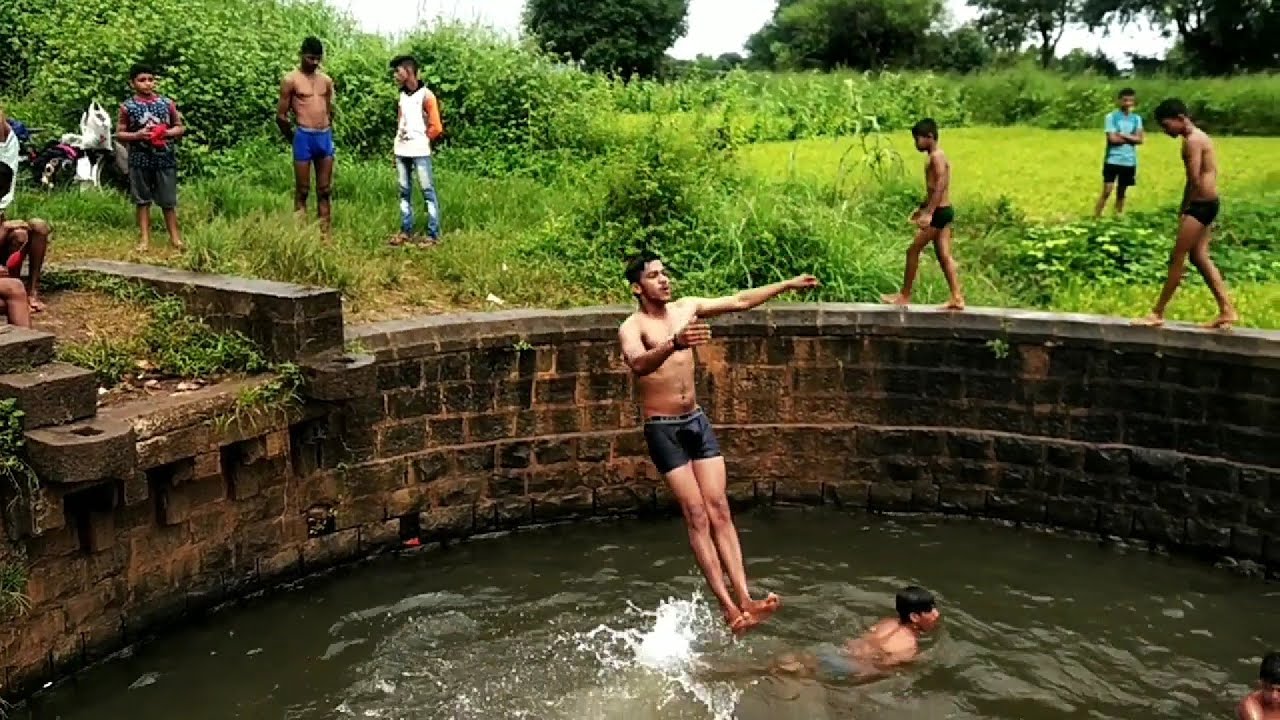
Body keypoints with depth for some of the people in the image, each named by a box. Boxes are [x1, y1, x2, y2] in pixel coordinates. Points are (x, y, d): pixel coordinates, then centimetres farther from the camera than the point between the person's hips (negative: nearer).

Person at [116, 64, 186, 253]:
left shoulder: (167, 103, 2)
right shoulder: (127, 106, 0)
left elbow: (181, 127, 8)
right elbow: (119, 134, 4)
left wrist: (167, 132, -11)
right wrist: (137, 135, -14)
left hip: (165, 159, 0)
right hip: (140, 160, 0)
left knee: (168, 201, 5)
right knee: (142, 200, 8)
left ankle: (175, 236, 16)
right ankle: (145, 238, 15)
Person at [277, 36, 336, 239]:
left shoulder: (326, 80, 11)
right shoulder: (291, 80, -5)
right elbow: (281, 116, -2)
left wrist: (327, 134, 17)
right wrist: (293, 138, 6)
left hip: (325, 137, 5)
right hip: (304, 137, -5)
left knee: (325, 190, 6)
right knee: (302, 191, -1)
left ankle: (325, 234, 10)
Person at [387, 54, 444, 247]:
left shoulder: (426, 96, -8)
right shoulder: (402, 95, 12)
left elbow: (436, 128, -9)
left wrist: (420, 140, 0)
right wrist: (399, 138, 13)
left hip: (420, 152, -7)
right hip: (401, 151, 7)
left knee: (428, 192, -3)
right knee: (404, 192, 10)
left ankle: (433, 235, -2)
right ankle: (406, 232, 16)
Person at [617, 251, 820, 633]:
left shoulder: (685, 308, 7)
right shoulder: (632, 327, -12)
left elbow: (740, 301, 16)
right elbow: (638, 363, -35)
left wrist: (788, 285, 17)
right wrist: (673, 344, -54)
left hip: (697, 421, 6)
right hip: (663, 429, -5)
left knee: (720, 510, -2)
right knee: (697, 515, -8)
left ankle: (744, 600, -5)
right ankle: (727, 605, -7)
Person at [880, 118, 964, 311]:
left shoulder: (936, 156, -13)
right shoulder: (936, 157, 17)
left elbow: (940, 185, -23)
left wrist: (928, 213, -29)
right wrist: (922, 208, 32)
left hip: (939, 211, -10)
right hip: (942, 211, 10)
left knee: (913, 251, -3)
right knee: (944, 255, 7)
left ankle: (905, 296, 4)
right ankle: (957, 298, 5)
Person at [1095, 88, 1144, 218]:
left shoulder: (1137, 118, 8)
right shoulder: (1111, 117, -4)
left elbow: (1140, 139, -3)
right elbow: (1113, 138, -14)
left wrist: (1122, 135, -11)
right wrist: (1131, 138, -6)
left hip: (1129, 162, 4)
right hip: (1112, 160, -4)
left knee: (1121, 192, 11)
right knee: (1107, 191, -10)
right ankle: (1096, 217, -7)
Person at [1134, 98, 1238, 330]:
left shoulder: (1192, 140, -16)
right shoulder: (1196, 137, 15)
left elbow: (1195, 181, -19)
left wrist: (1184, 209, -10)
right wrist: (1186, 208, 8)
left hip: (1201, 204, -10)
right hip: (1205, 203, 10)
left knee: (1177, 258, -4)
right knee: (1199, 257, 12)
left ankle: (1158, 313, 2)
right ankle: (1226, 311, 14)